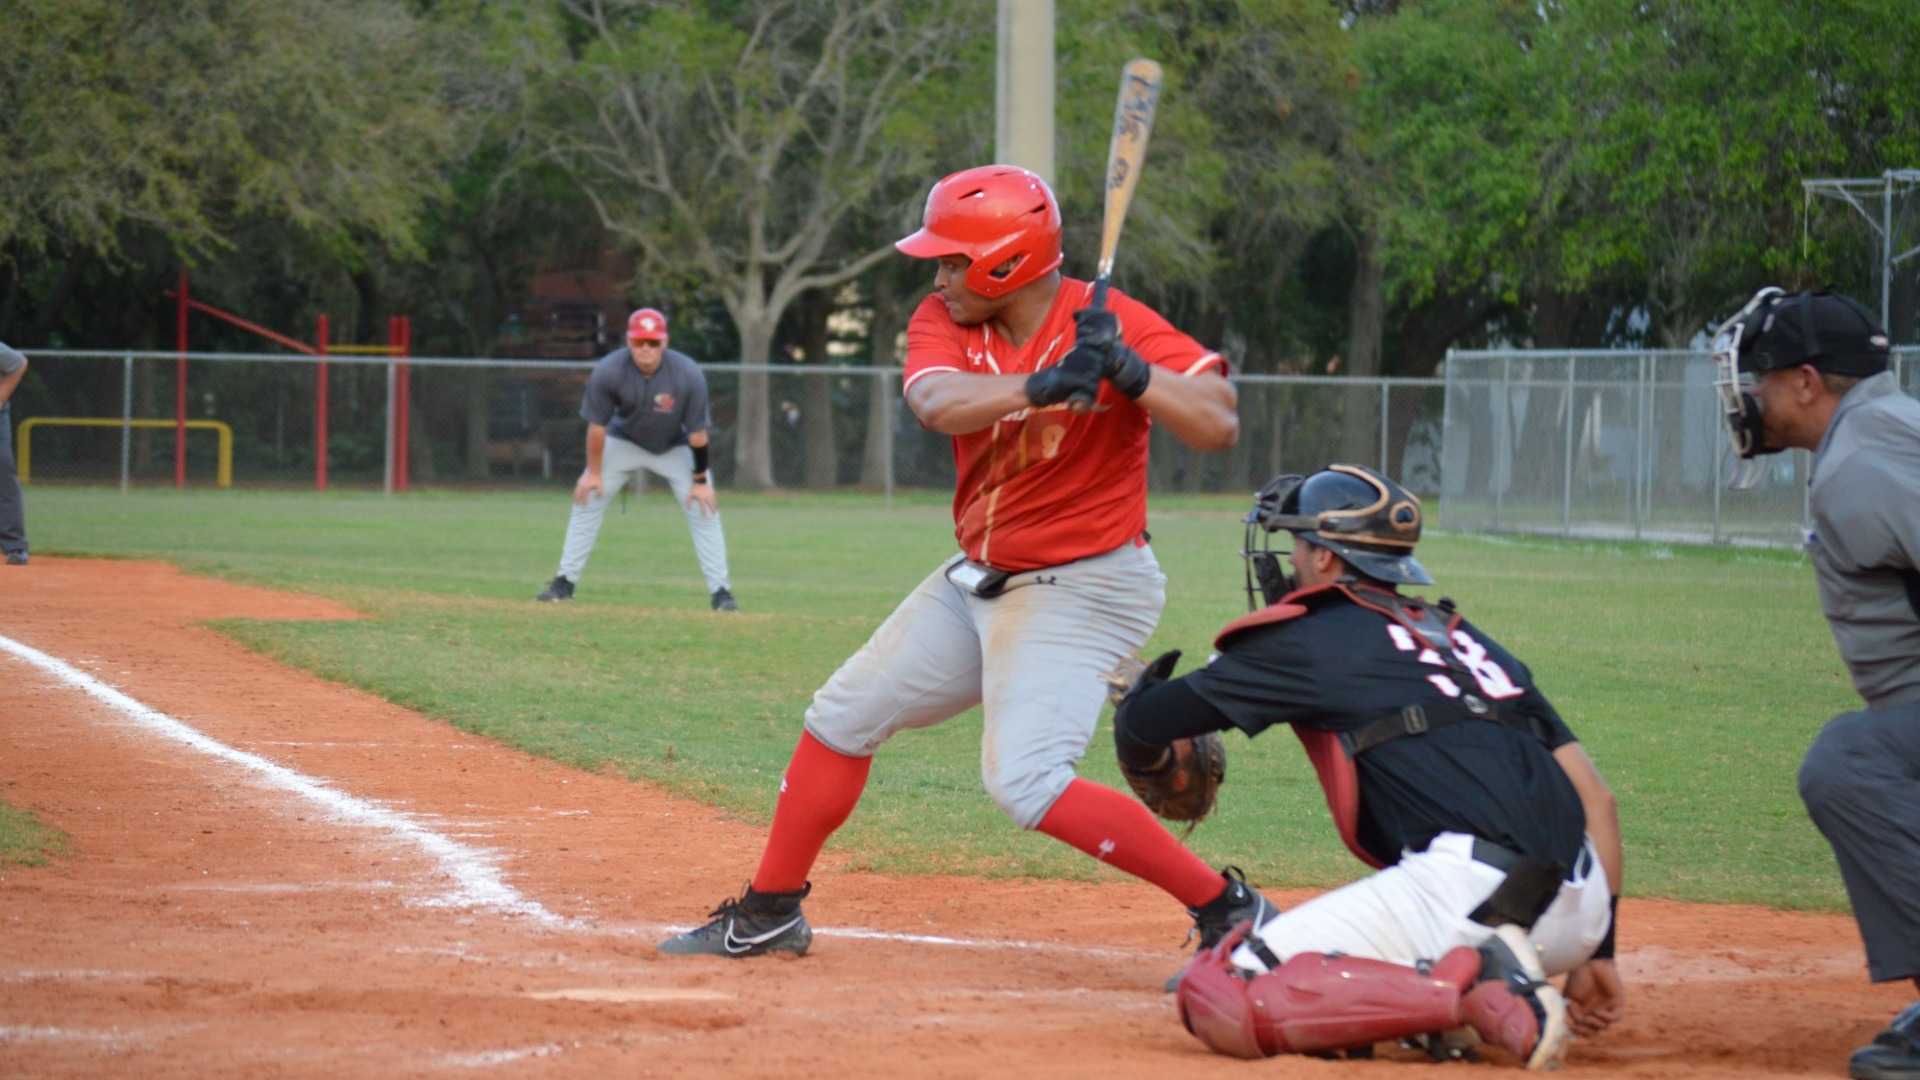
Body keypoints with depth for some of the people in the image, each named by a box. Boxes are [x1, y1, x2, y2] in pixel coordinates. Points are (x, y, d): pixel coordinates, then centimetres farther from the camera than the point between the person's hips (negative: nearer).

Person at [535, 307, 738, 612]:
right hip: (625, 442, 1)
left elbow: (697, 432, -22)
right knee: (587, 500, -5)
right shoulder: (608, 372, -29)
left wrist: (700, 480, -17)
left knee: (703, 509, -10)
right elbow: (597, 425, -17)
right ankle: (564, 583, 3)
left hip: (675, 448, -1)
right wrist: (593, 471, -11)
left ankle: (721, 592, -3)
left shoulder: (689, 375, -31)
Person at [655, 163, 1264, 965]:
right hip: (979, 581, 8)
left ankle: (1228, 910, -16)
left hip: (1080, 591, -8)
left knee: (1024, 782, -23)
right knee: (843, 715, 14)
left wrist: (1128, 370, -38)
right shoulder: (945, 320, -4)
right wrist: (1041, 386, -42)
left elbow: (1219, 426, -25)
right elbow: (938, 403, -26)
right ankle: (769, 913, 31)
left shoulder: (1108, 322, -18)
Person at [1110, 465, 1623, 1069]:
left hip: (1467, 887, -8)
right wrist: (1597, 949, 21)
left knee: (1219, 1001, -10)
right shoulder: (1464, 638, 25)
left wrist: (1150, 762, 37)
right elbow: (1593, 795, 20)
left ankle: (1473, 992, -18)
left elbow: (1142, 726, 14)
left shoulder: (1312, 638, 8)